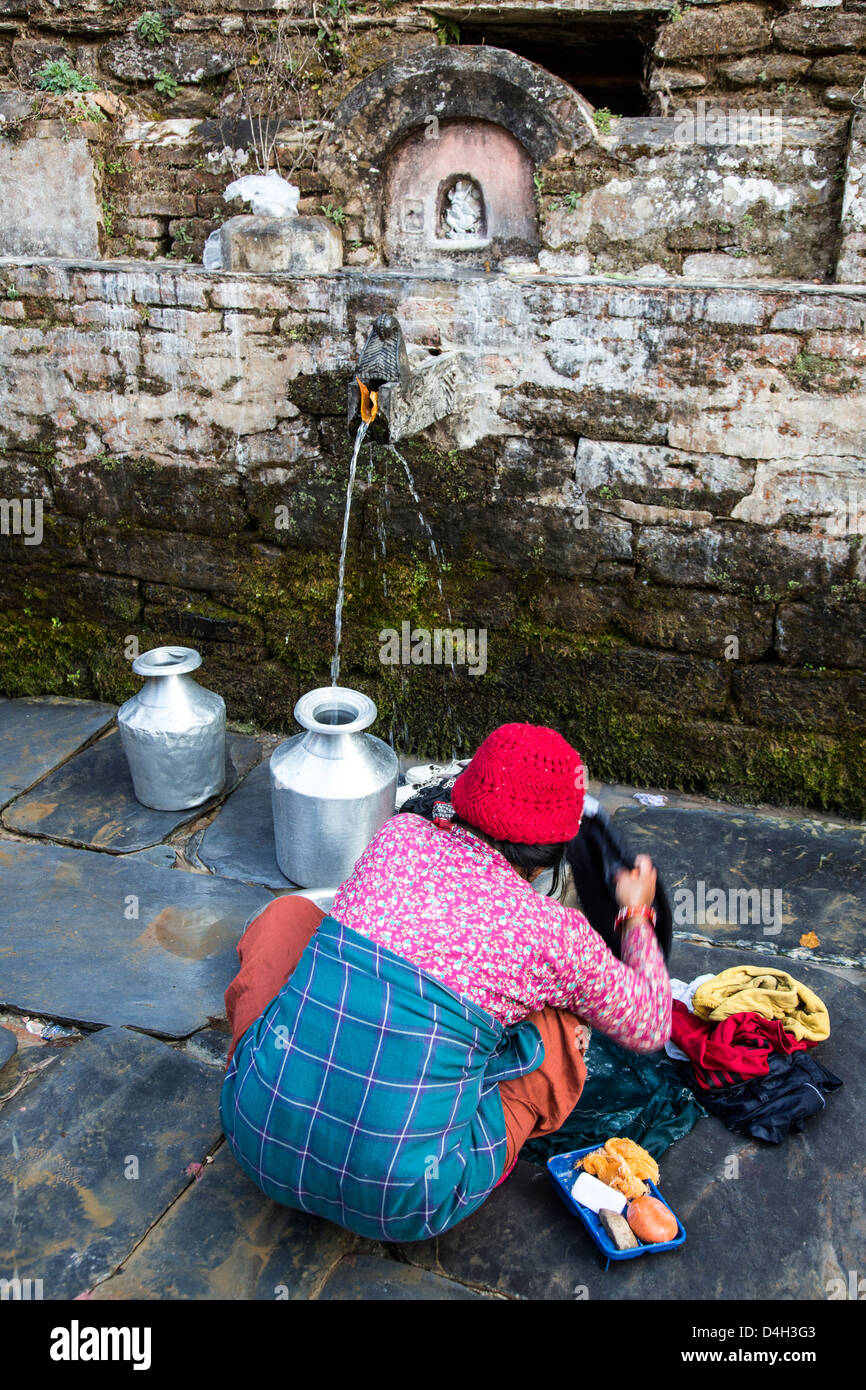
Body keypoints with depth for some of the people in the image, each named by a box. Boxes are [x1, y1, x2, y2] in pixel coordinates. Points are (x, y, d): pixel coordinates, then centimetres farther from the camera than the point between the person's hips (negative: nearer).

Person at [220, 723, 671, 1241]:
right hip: (400, 1208, -3)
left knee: (290, 913, 22)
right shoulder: (558, 935, -7)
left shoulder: (399, 834, 1)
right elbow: (650, 1027, 13)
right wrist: (638, 913, 27)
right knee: (564, 1021, 13)